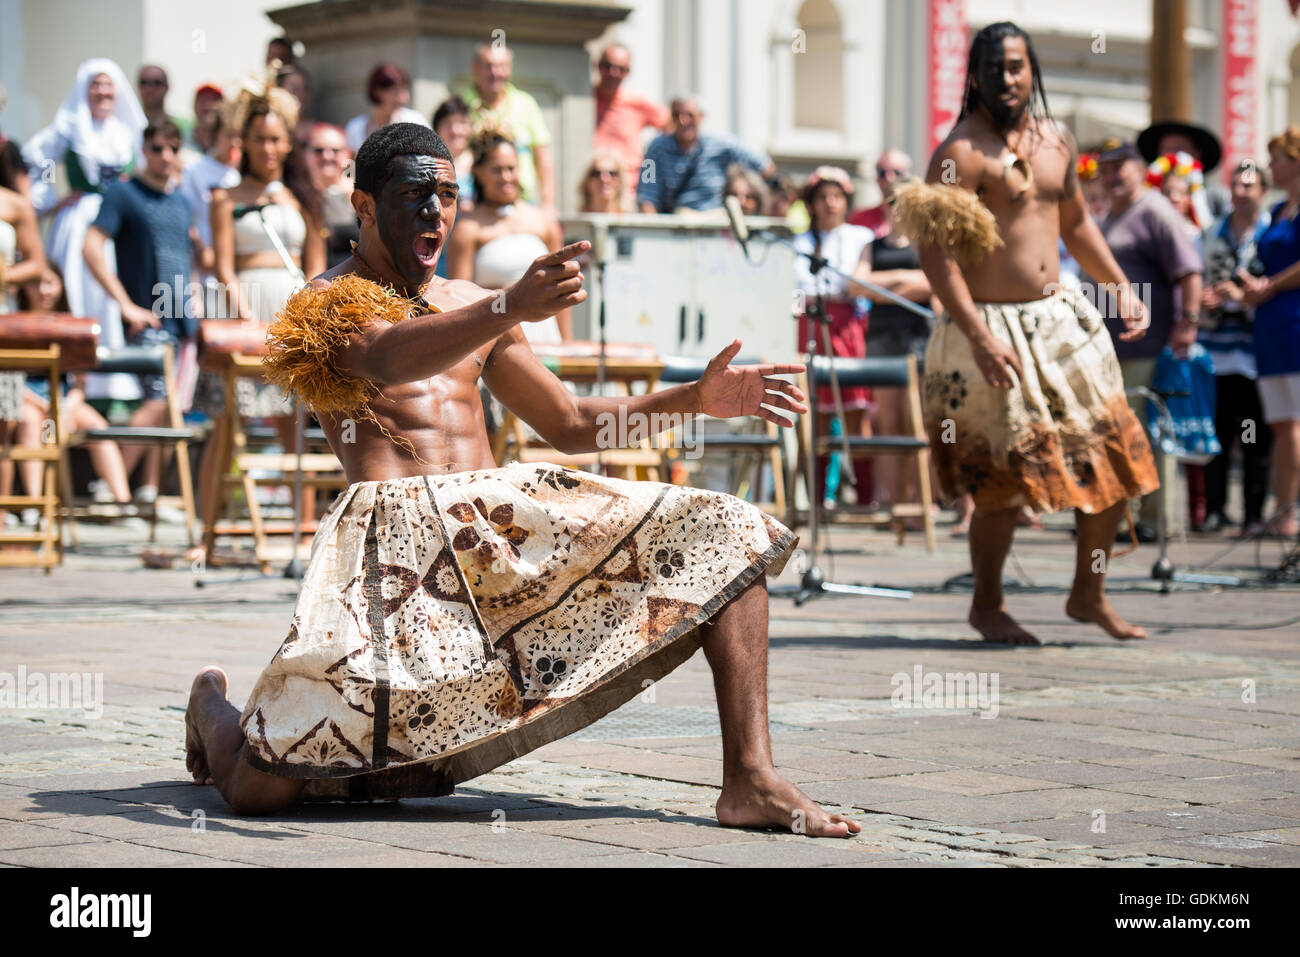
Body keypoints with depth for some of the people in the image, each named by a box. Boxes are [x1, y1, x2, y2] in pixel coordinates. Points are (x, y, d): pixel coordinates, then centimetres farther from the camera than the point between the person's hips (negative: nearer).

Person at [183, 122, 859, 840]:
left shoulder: (468, 306, 24)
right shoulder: (328, 303, 1)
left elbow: (570, 423, 27)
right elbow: (387, 359, -24)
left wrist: (695, 399, 12)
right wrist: (512, 309, -42)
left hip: (508, 514, 6)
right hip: (396, 528, -6)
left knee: (726, 536, -9)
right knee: (258, 788, -17)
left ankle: (751, 783, -17)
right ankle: (212, 702, 23)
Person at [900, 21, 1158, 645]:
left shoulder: (1057, 142, 11)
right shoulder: (961, 152, -13)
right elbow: (935, 250, -19)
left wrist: (1120, 286, 13)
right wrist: (979, 337, -26)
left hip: (1057, 318, 7)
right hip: (989, 328, -7)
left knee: (1117, 452, 6)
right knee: (1007, 475, -3)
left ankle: (1089, 594, 21)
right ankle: (987, 606, 18)